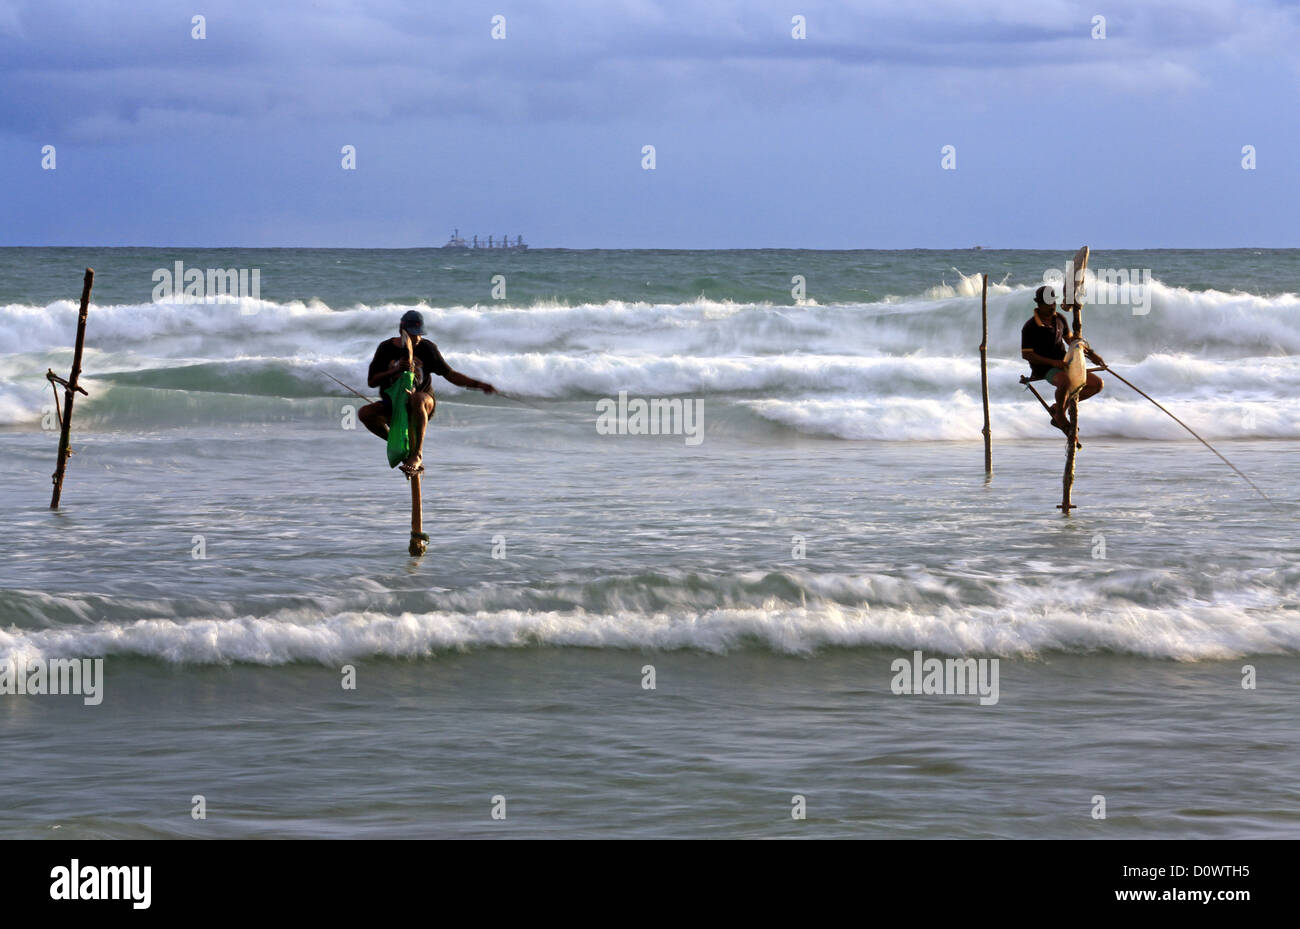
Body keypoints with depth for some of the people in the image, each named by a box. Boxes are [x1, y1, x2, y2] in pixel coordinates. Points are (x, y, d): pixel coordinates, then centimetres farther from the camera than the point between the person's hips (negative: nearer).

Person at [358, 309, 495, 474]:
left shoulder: (427, 348, -3)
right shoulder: (386, 348, -2)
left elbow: (450, 374, 2)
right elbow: (371, 381, -4)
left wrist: (477, 384, -10)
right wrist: (395, 370, -19)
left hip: (425, 401, -2)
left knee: (417, 399, -40)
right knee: (364, 413, -24)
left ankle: (417, 453, -38)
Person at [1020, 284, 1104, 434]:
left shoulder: (1059, 319, 7)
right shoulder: (1030, 327, -13)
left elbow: (1070, 338, 21)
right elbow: (1026, 354, -15)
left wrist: (1091, 353, 9)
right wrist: (1053, 362, -24)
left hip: (1063, 364, 7)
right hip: (1044, 369, -7)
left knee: (1098, 384, -1)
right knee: (1065, 382, -40)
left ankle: (1057, 408, 7)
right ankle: (1060, 416, -13)